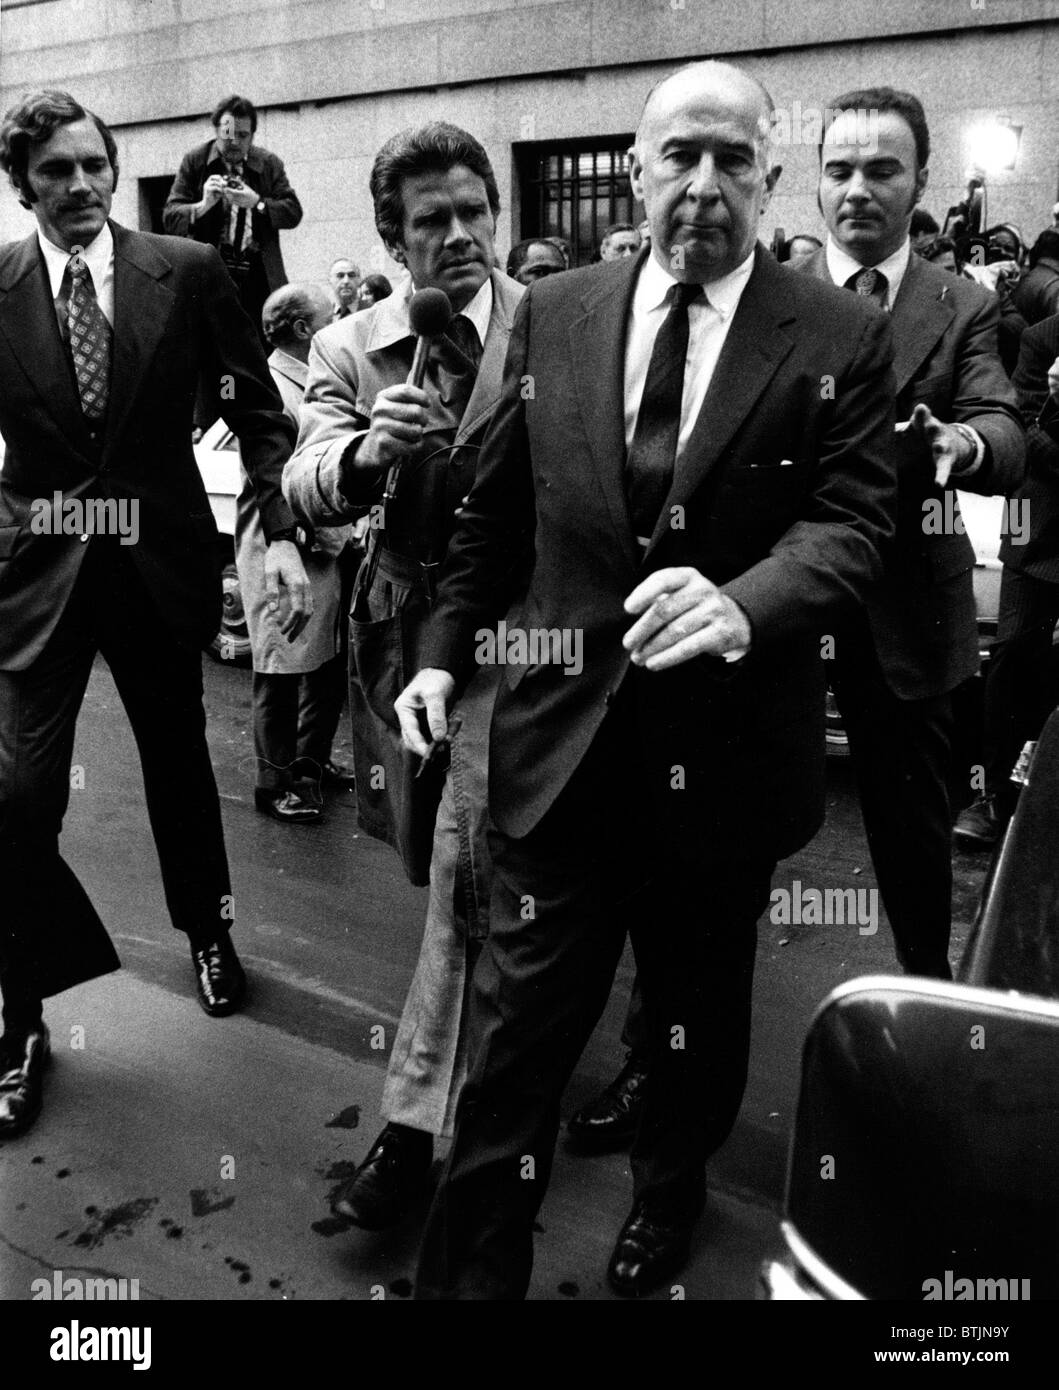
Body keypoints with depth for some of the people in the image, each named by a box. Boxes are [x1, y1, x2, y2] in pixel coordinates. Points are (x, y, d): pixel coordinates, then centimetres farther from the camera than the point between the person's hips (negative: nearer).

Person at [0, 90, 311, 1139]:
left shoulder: (187, 272, -3)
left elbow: (256, 406, -1)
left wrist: (280, 530, -12)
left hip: (160, 561, 1)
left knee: (178, 762, 17)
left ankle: (208, 930, 43)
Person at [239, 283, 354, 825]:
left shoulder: (316, 382, 14)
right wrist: (325, 537, -16)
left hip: (329, 548, 9)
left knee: (331, 661, 15)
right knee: (283, 670, 1)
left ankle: (312, 759, 33)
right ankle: (275, 782, 14)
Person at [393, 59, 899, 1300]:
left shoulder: (839, 339, -4)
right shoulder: (551, 315, 5)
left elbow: (848, 524, -12)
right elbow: (494, 512, 10)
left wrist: (741, 603, -31)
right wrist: (444, 650, 6)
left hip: (727, 745, 0)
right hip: (563, 733, 1)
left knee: (699, 1007, 20)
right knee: (521, 1020, 6)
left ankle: (669, 1190, 49)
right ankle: (471, 1267, 24)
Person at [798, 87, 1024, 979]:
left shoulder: (963, 309, 2)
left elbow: (1007, 442, -11)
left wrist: (965, 442, -34)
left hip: (908, 609, 0)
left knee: (913, 821, 11)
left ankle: (928, 988, 31)